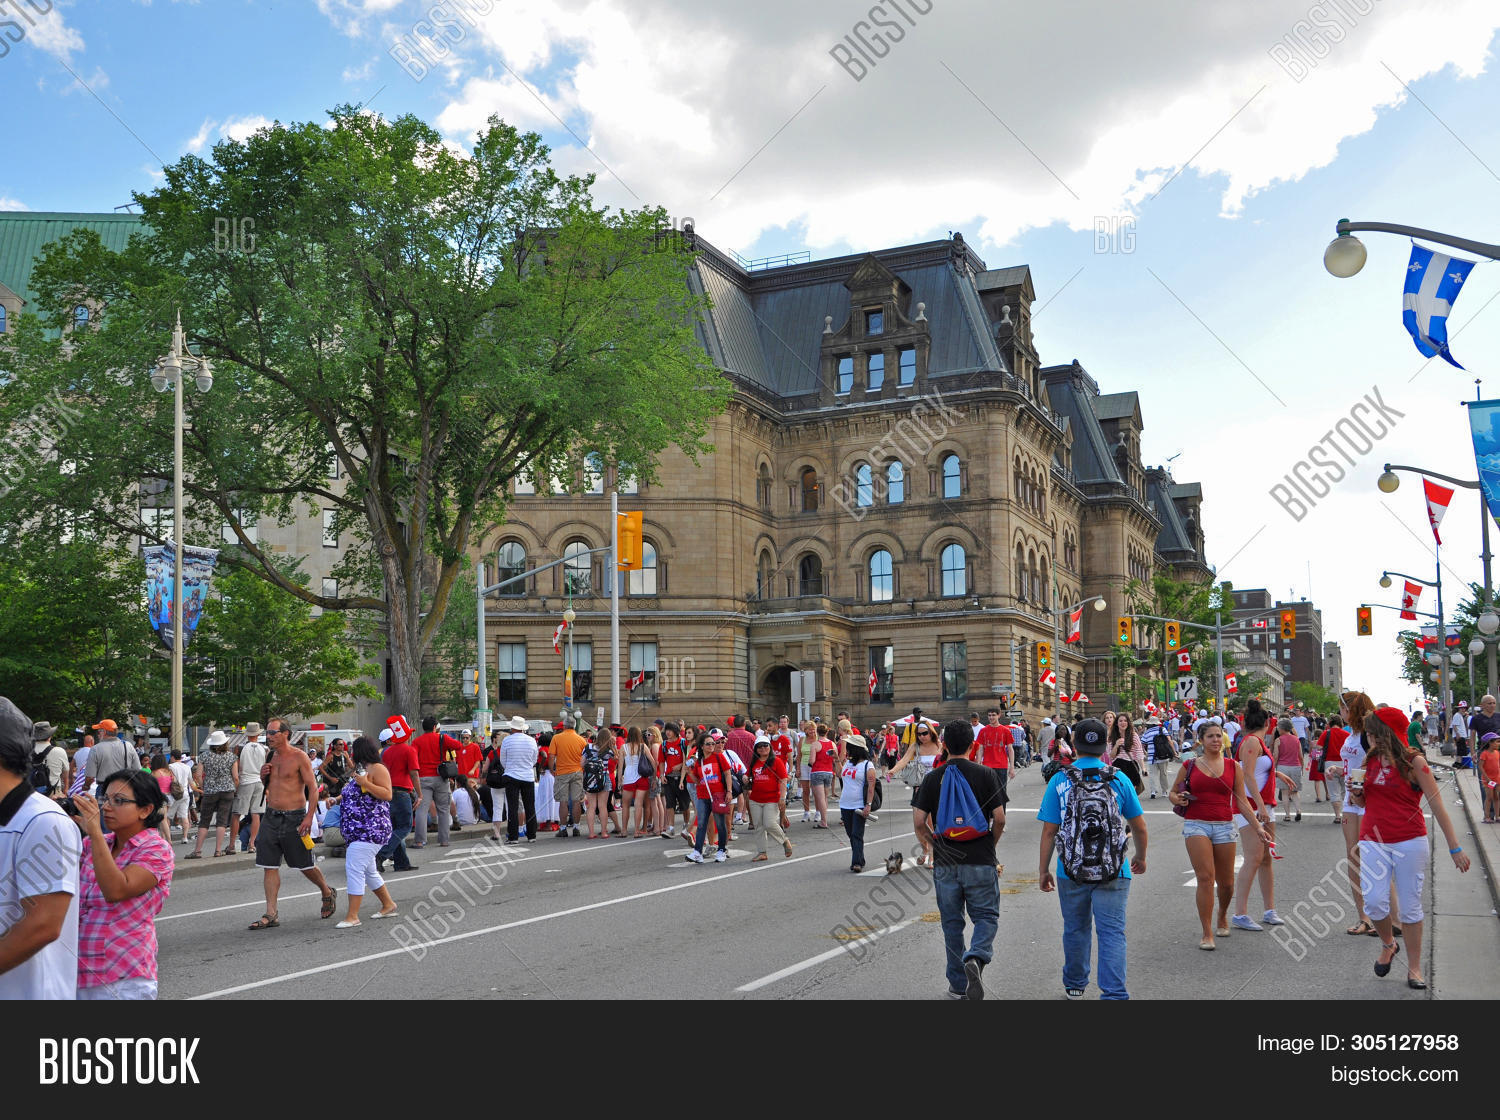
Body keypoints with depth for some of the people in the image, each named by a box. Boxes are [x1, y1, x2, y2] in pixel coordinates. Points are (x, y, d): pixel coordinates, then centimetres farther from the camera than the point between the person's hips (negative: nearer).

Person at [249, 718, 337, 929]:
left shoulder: (299, 757, -11)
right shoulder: (271, 757, 10)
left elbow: (313, 788, -13)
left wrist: (309, 817, -21)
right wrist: (263, 776, 0)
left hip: (294, 818, -6)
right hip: (271, 817, 6)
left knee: (305, 865, 4)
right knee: (269, 866, 1)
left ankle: (328, 893, 29)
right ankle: (271, 914, 4)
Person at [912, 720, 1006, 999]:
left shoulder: (933, 779, -1)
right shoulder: (985, 775, -4)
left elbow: (918, 822, -5)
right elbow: (999, 819, -6)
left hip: (945, 863, 2)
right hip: (981, 861, -2)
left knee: (952, 922, 13)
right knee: (986, 916, 9)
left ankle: (958, 985, 17)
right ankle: (976, 957, -19)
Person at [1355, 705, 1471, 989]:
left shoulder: (1414, 762, -6)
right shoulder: (1370, 760, 8)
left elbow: (1437, 805, -5)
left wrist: (1455, 847, -7)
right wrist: (1357, 791, -4)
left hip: (1409, 843, -3)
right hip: (1373, 841, 3)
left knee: (1410, 906, 4)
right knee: (1374, 901, -8)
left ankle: (1414, 968, 18)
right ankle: (1388, 945, 21)